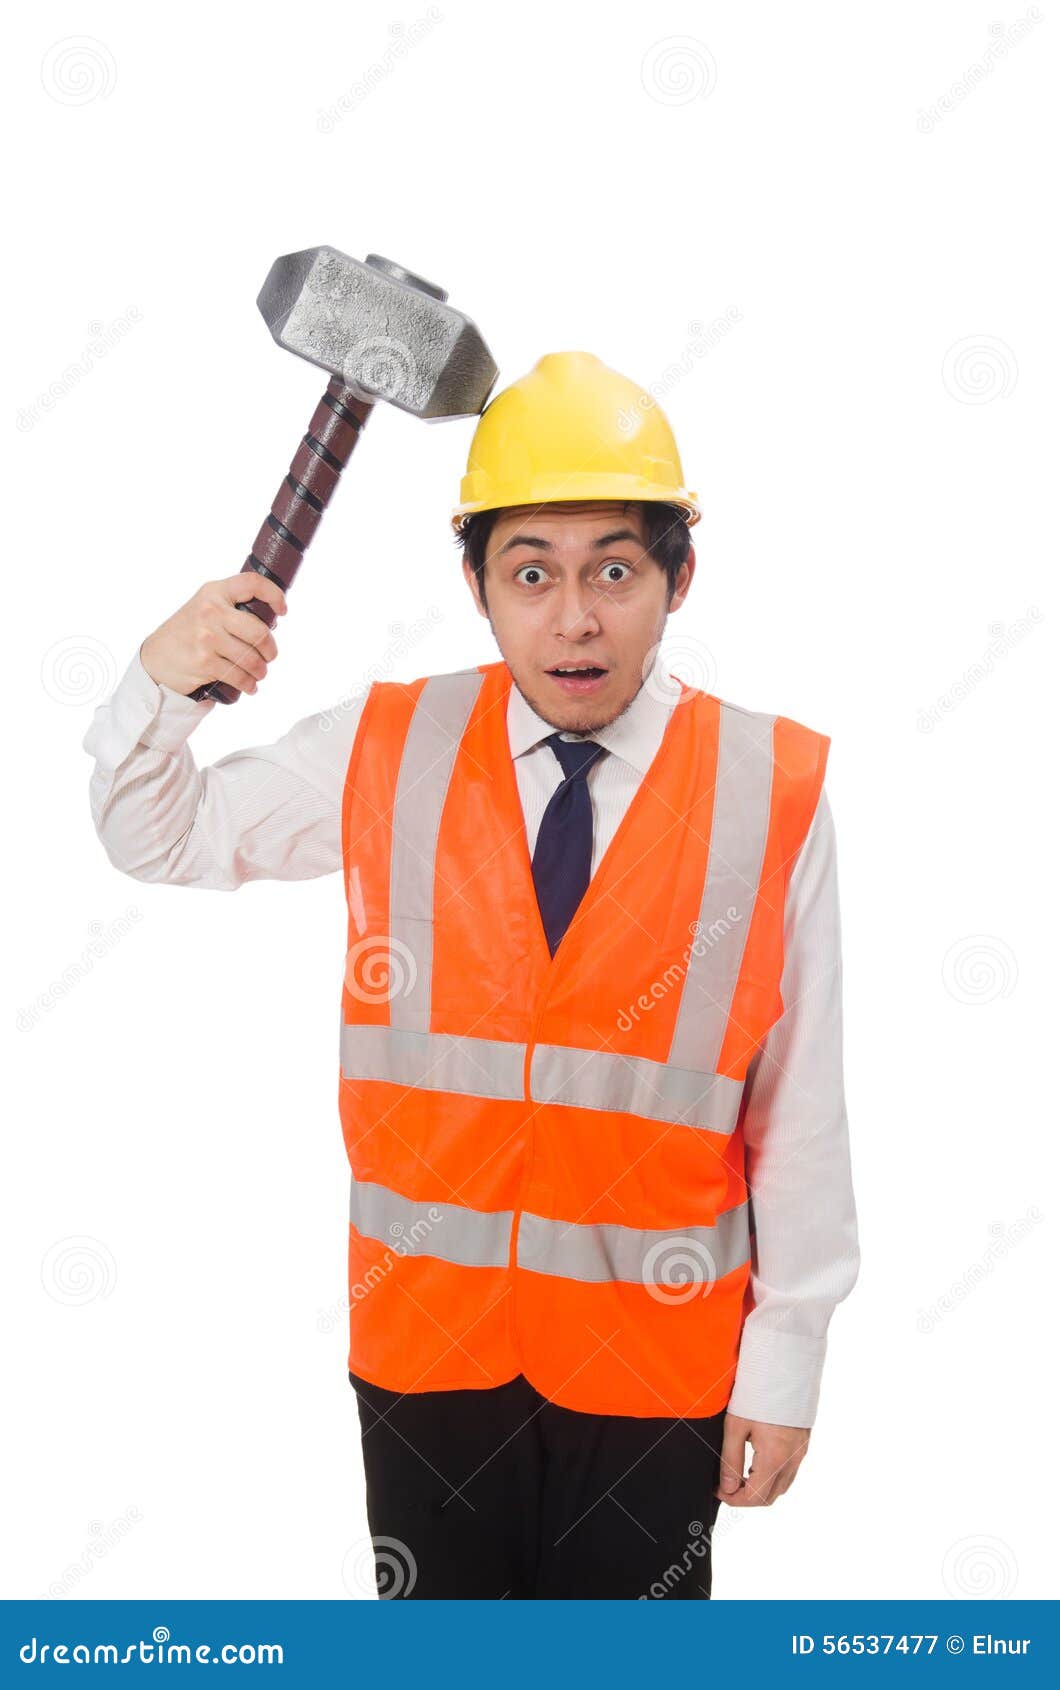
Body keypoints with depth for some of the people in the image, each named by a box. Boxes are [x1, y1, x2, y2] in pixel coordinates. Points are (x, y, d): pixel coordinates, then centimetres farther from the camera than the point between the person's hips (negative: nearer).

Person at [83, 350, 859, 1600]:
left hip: (655, 1346, -1)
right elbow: (161, 838, 6)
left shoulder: (775, 792, -12)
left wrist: (787, 1354, -2)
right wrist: (161, 686, -15)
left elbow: (802, 1103, -7)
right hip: (425, 1330, 2)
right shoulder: (382, 753, -6)